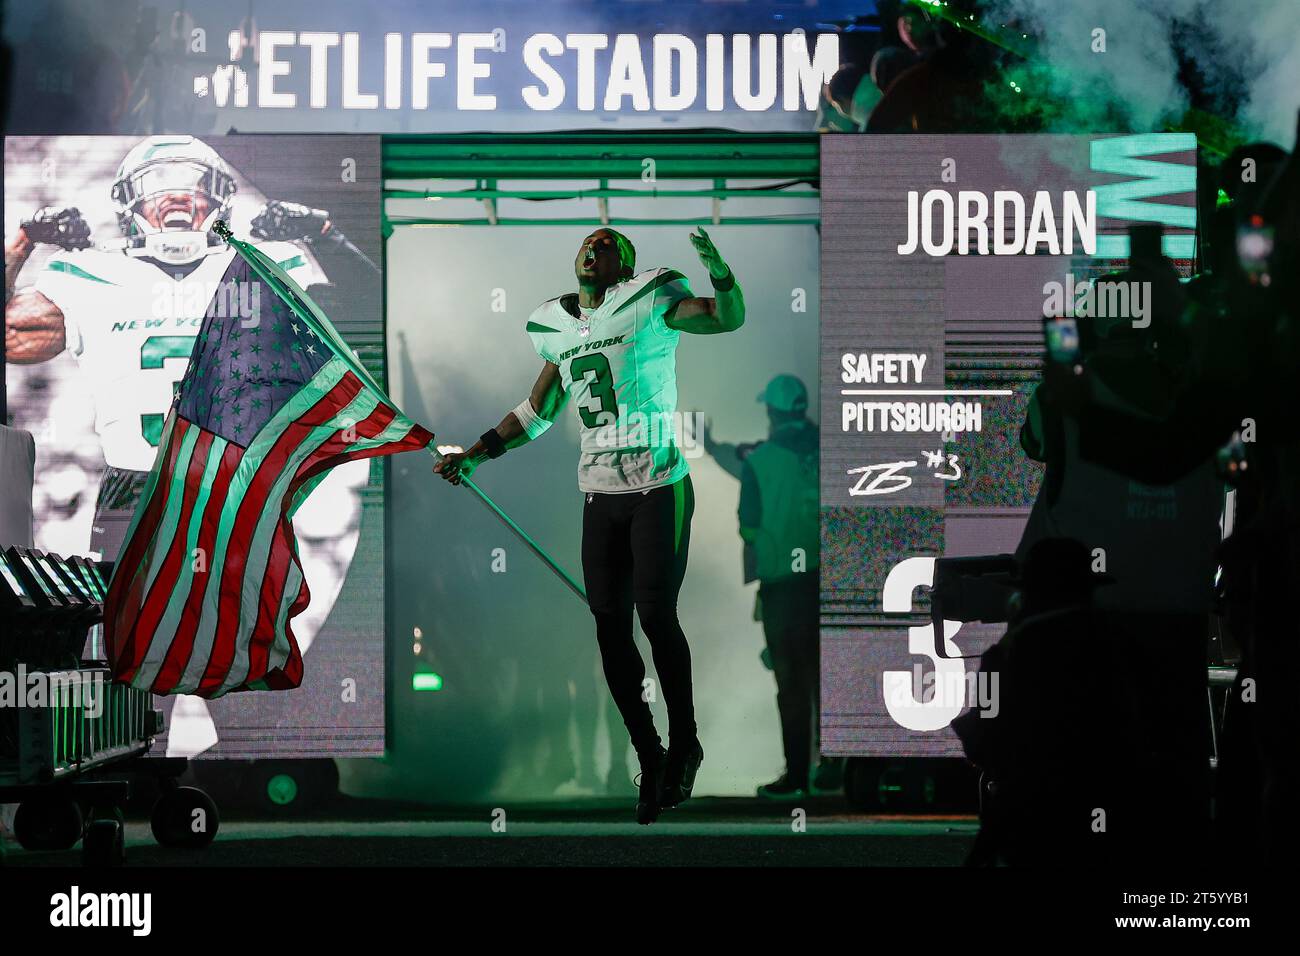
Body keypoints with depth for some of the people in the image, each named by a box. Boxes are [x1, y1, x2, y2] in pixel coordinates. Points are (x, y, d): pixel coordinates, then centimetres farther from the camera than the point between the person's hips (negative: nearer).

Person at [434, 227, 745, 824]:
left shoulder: (648, 303, -4)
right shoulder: (559, 326, 11)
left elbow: (730, 319, -14)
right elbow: (537, 412, 23)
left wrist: (720, 274, -34)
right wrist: (475, 455, 21)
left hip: (658, 488, -5)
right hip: (599, 495, 5)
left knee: (656, 616, -10)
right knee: (610, 628, 2)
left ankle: (683, 746, 9)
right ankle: (649, 760, 13)